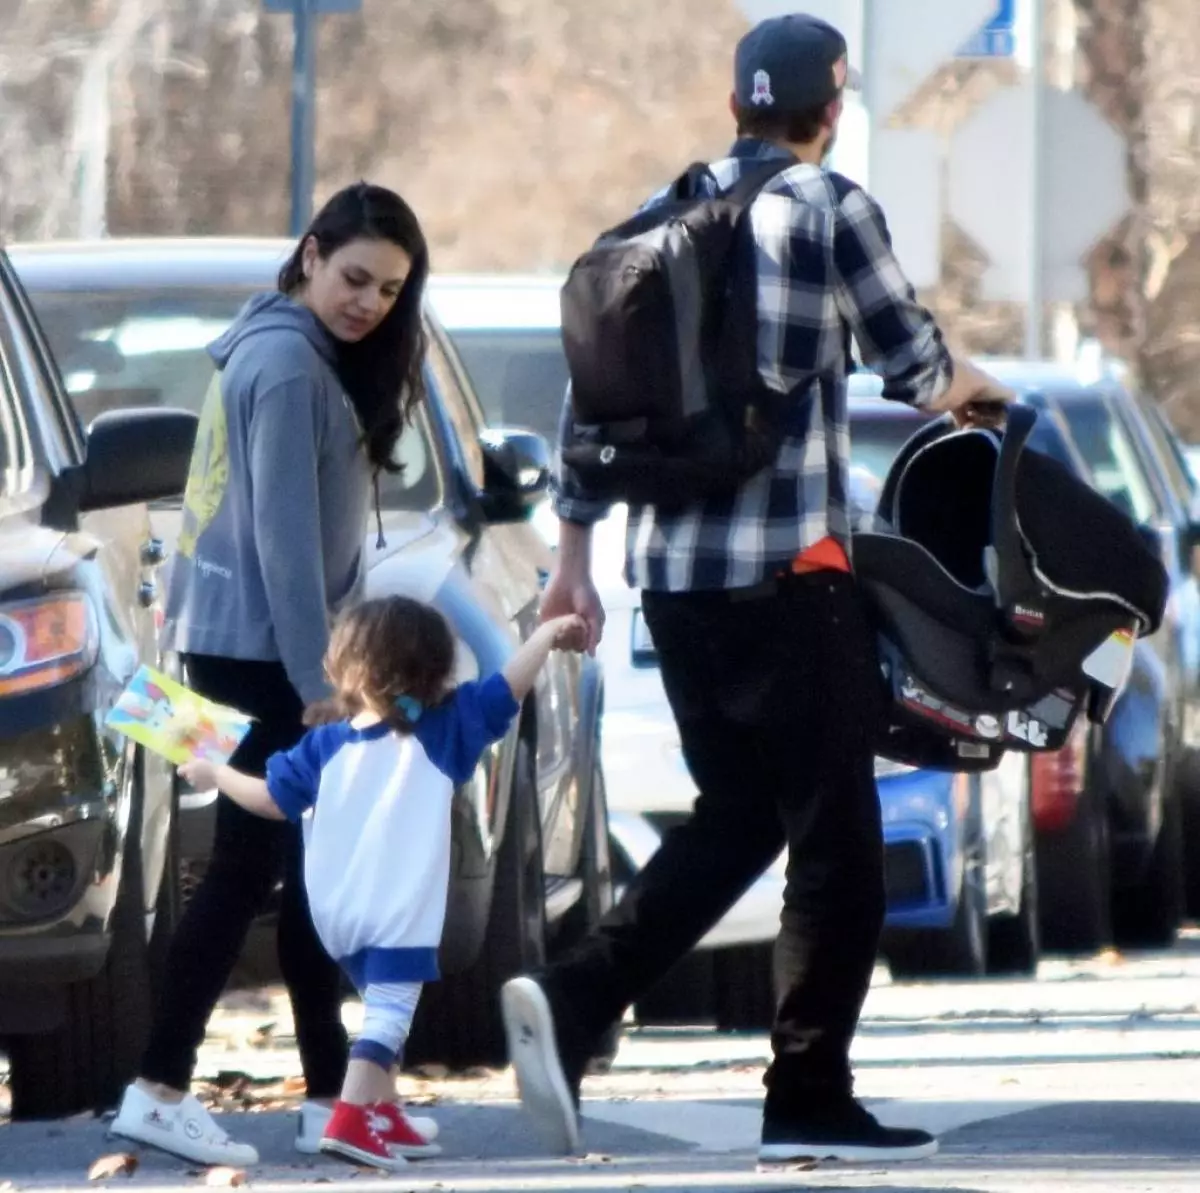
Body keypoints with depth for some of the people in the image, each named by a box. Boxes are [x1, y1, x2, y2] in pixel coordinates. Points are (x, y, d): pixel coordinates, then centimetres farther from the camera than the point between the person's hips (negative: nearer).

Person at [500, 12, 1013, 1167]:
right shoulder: (831, 209, -6)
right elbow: (907, 359, 1)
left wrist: (574, 552, 18)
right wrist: (967, 386, 25)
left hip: (672, 570, 6)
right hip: (785, 567, -6)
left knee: (734, 816, 15)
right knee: (834, 834, 3)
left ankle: (570, 999, -4)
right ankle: (809, 1099, 2)